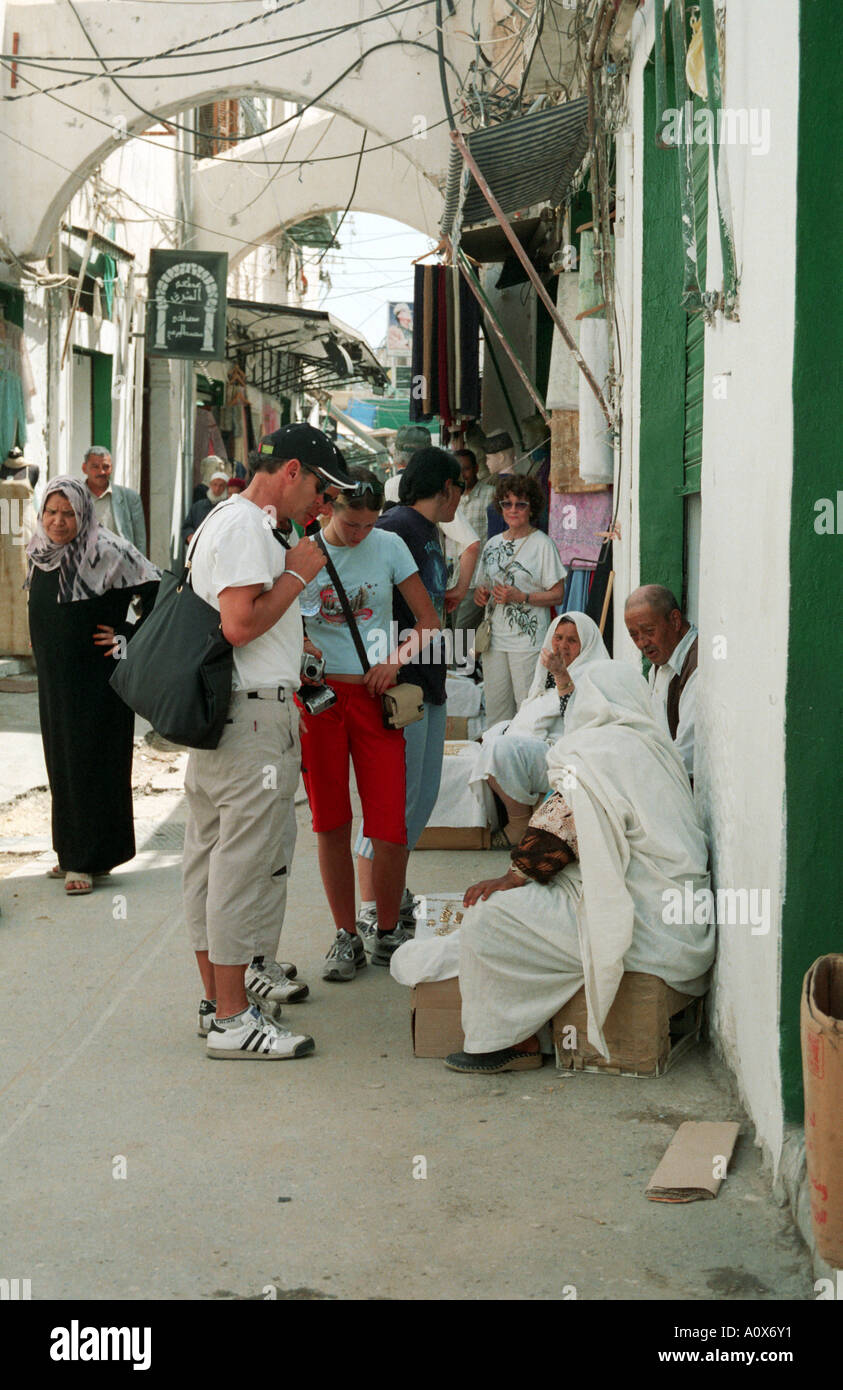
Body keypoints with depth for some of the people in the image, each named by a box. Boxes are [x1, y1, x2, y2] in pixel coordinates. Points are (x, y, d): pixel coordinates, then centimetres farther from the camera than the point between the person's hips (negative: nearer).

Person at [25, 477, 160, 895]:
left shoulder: (107, 552, -14)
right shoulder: (41, 554, 8)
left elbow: (157, 590, -15)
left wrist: (131, 636, -14)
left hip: (97, 677, -7)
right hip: (54, 678, 7)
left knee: (91, 762, -3)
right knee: (62, 762, 11)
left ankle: (88, 859, 3)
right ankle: (72, 852, 22)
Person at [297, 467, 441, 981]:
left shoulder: (389, 546, 3)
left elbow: (429, 621, 6)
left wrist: (396, 659, -11)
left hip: (374, 694, 0)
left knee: (390, 829, -6)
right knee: (331, 824, 5)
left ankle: (389, 934, 14)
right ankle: (346, 937, 18)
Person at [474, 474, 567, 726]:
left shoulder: (542, 544, -4)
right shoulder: (493, 544, 13)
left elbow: (557, 595, -5)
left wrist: (521, 597, -17)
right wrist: (480, 593, 1)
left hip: (529, 639, -5)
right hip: (495, 639, 5)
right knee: (495, 707, 7)